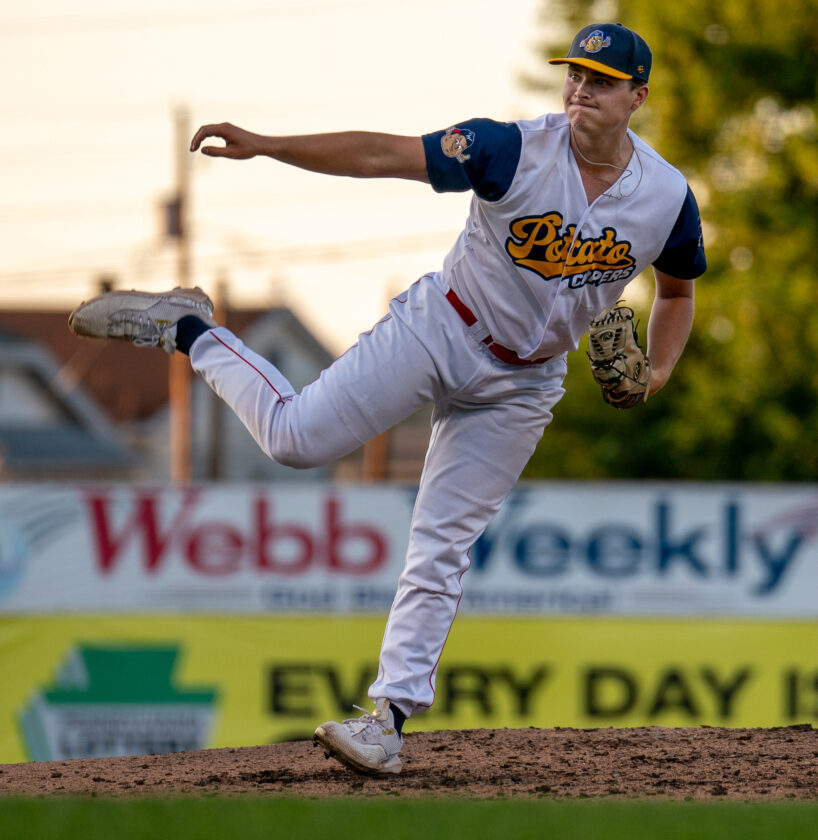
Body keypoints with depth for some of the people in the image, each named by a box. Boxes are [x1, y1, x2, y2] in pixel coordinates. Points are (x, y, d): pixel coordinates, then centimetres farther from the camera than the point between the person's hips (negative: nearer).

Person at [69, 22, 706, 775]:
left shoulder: (669, 199, -9)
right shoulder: (516, 150, -20)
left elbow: (677, 290, 11)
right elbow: (383, 155, -23)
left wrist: (657, 372, -8)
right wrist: (265, 146, -34)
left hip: (519, 387, 2)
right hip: (438, 331, -2)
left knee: (442, 547, -1)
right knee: (297, 437, -9)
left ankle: (391, 714, 4)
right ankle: (186, 330, 16)